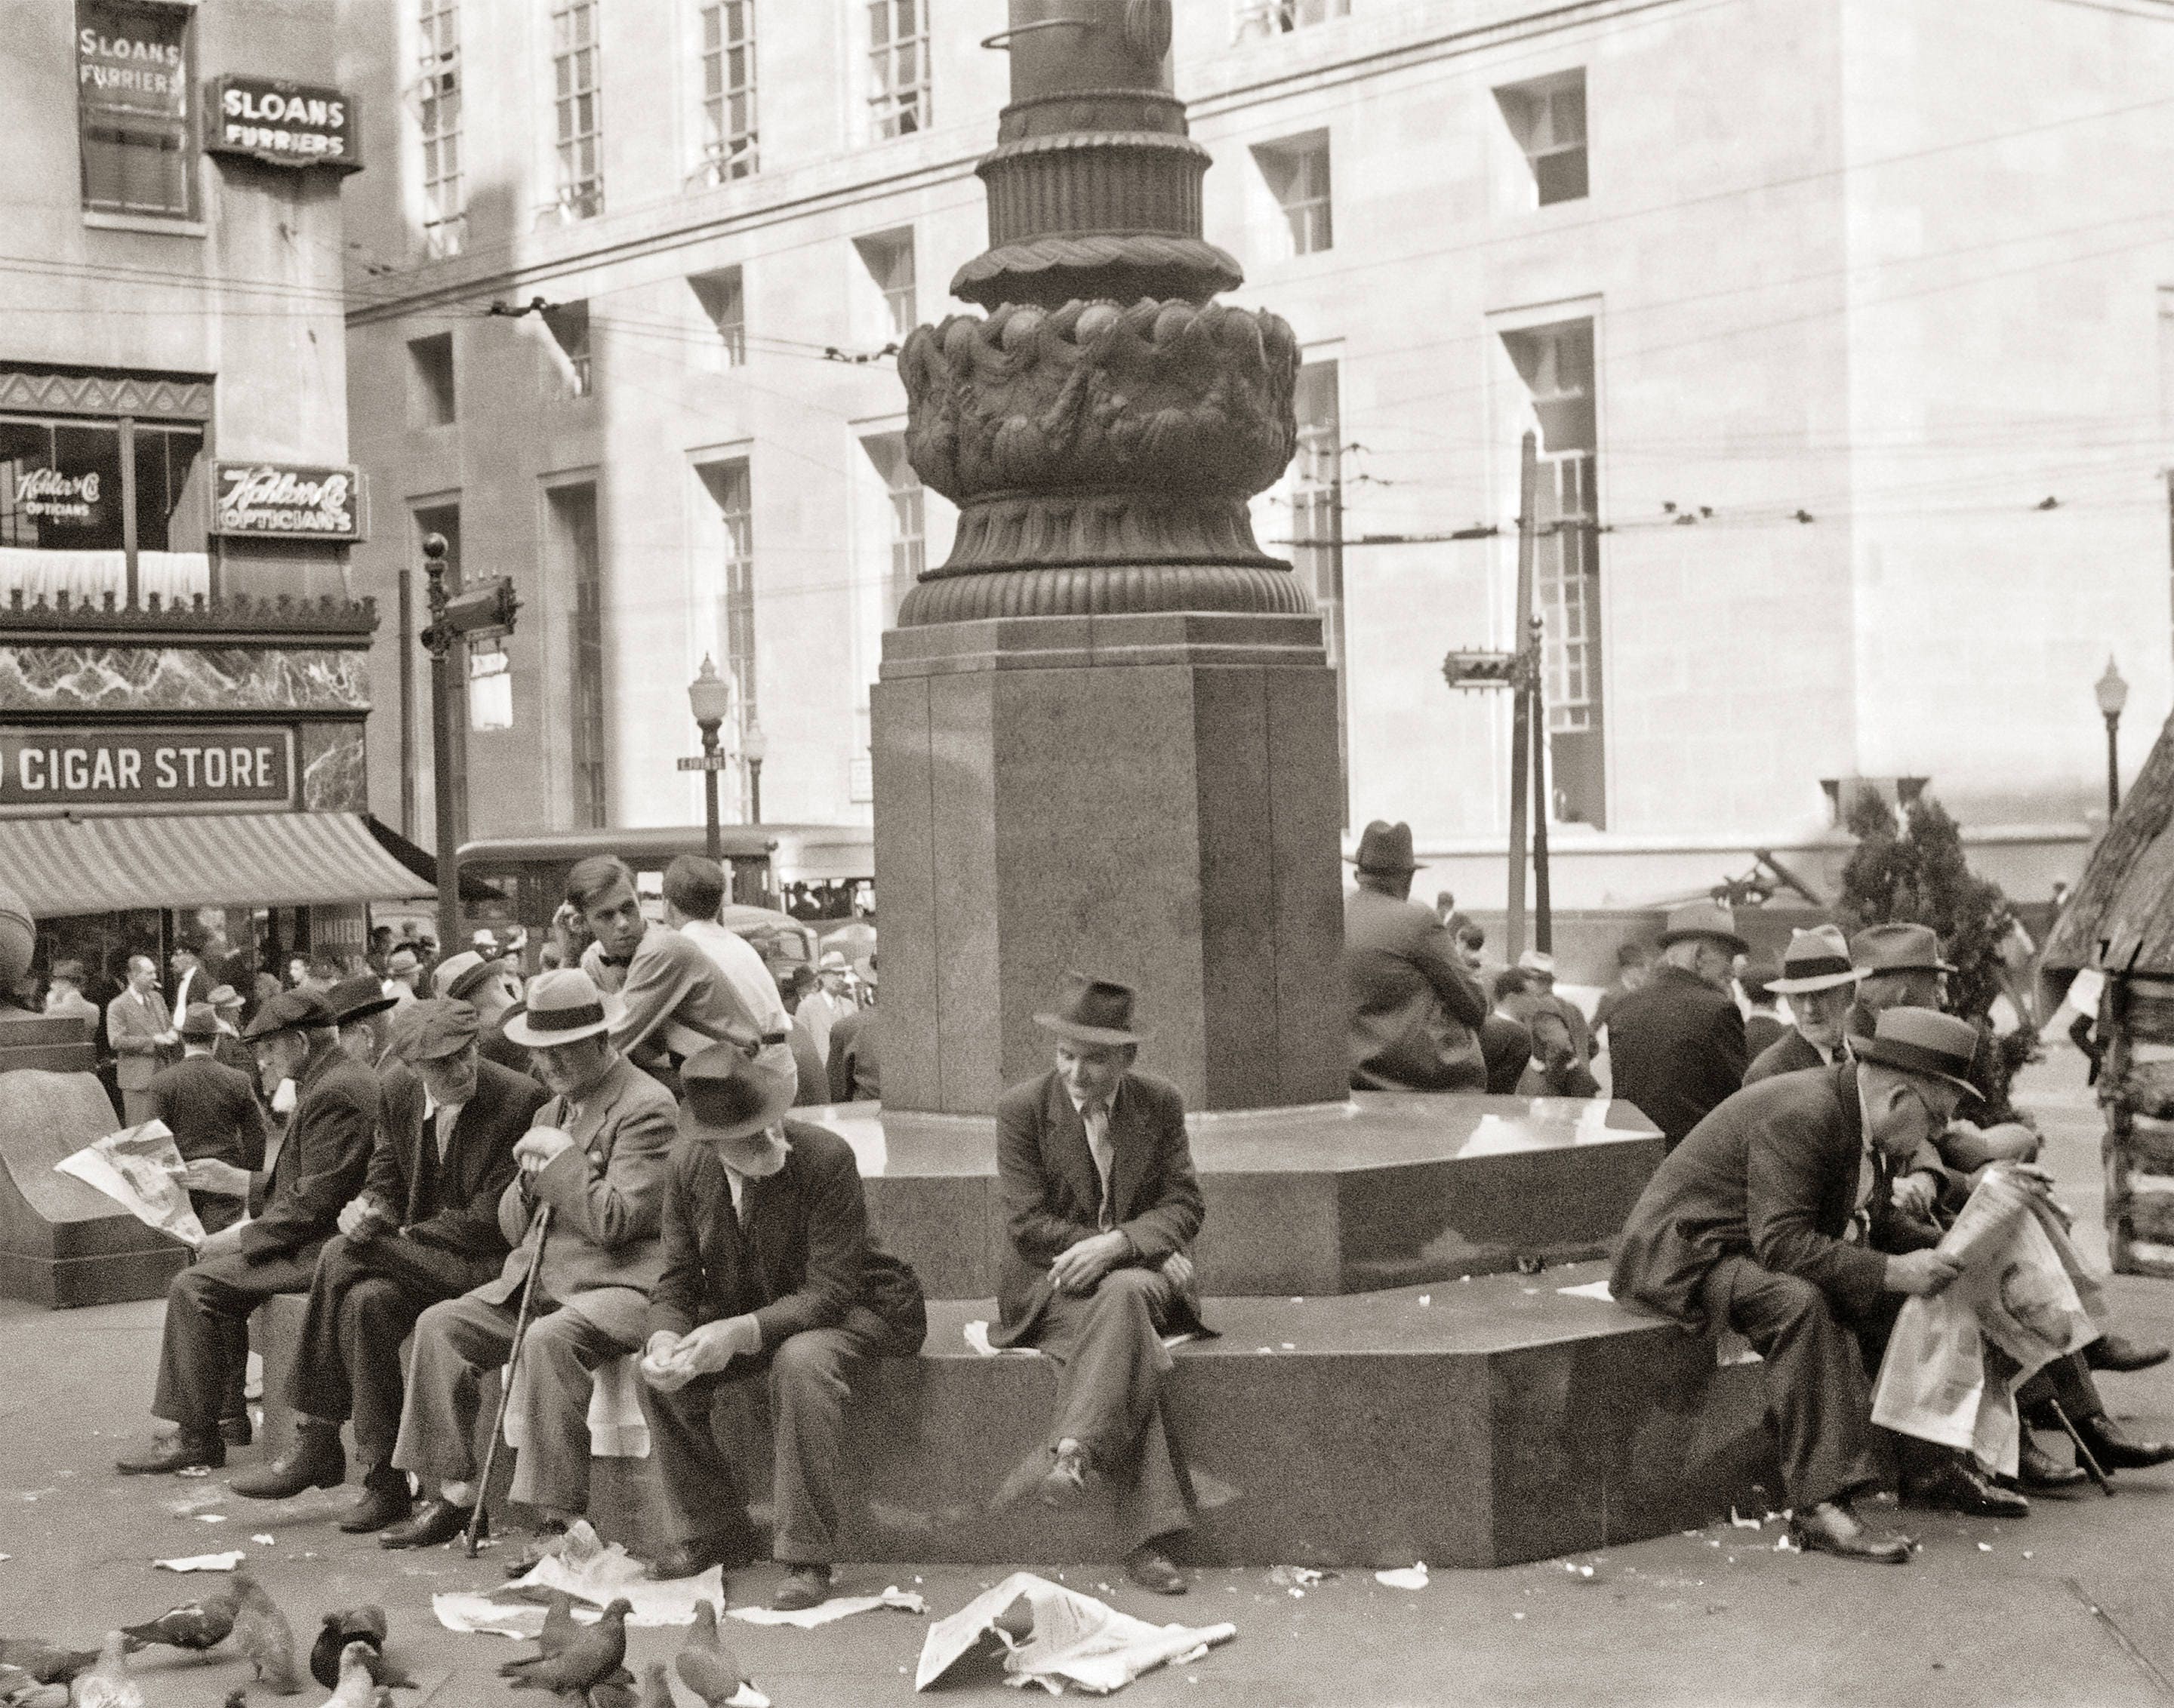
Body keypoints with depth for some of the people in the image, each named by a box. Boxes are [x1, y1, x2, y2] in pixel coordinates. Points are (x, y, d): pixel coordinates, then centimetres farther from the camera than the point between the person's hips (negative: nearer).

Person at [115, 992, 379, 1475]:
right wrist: (235, 1180, 15)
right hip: (321, 1240, 11)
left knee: (192, 1287, -13)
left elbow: (314, 1201, -23)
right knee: (213, 1268, 22)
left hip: (324, 1250, -11)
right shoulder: (339, 1079, 15)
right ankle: (226, 1413, 22)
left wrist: (242, 1238, -15)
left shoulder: (332, 1094, -20)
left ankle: (196, 1438, -7)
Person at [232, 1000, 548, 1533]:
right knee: (366, 1303, -27)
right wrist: (370, 1205, -8)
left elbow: (492, 1220, -16)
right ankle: (384, 1482, -18)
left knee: (342, 1257, -24)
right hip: (418, 1258, 6)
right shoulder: (399, 1089, 4)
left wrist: (400, 1237, -15)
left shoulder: (520, 1099, -16)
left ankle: (315, 1444, -13)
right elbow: (387, 1172, 16)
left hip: (484, 1264, -6)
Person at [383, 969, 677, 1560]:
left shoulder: (648, 1107, -9)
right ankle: (453, 1494, -2)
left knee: (548, 1341, -35)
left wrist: (561, 1156, -12)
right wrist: (529, 1182, -1)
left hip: (618, 1288, -9)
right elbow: (514, 1228, 20)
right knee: (439, 1326, -5)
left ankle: (562, 1520, -30)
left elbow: (615, 1221, -18)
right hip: (540, 1281, 9)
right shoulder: (553, 1111, 20)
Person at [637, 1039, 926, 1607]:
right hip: (743, 1313, 6)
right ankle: (711, 1532, 4)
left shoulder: (826, 1158, -27)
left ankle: (807, 1559, -27)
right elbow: (677, 1281, -4)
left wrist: (742, 1332, -40)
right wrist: (666, 1338, -27)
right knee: (661, 1372, -15)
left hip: (851, 1311, -6)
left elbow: (828, 1293, -26)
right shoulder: (690, 1167, -10)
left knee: (801, 1361, -37)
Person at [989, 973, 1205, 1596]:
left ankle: (1073, 1452, -47)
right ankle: (1148, 1535, -43)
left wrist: (1118, 1245, -22)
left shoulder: (1160, 1104, 5)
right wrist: (1154, 1252, -14)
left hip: (1139, 1278, 2)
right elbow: (1028, 1225, -9)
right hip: (1053, 1287, -2)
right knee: (1131, 1352, -34)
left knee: (1122, 1294, -37)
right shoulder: (1022, 1109, -4)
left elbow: (1183, 1207, 1)